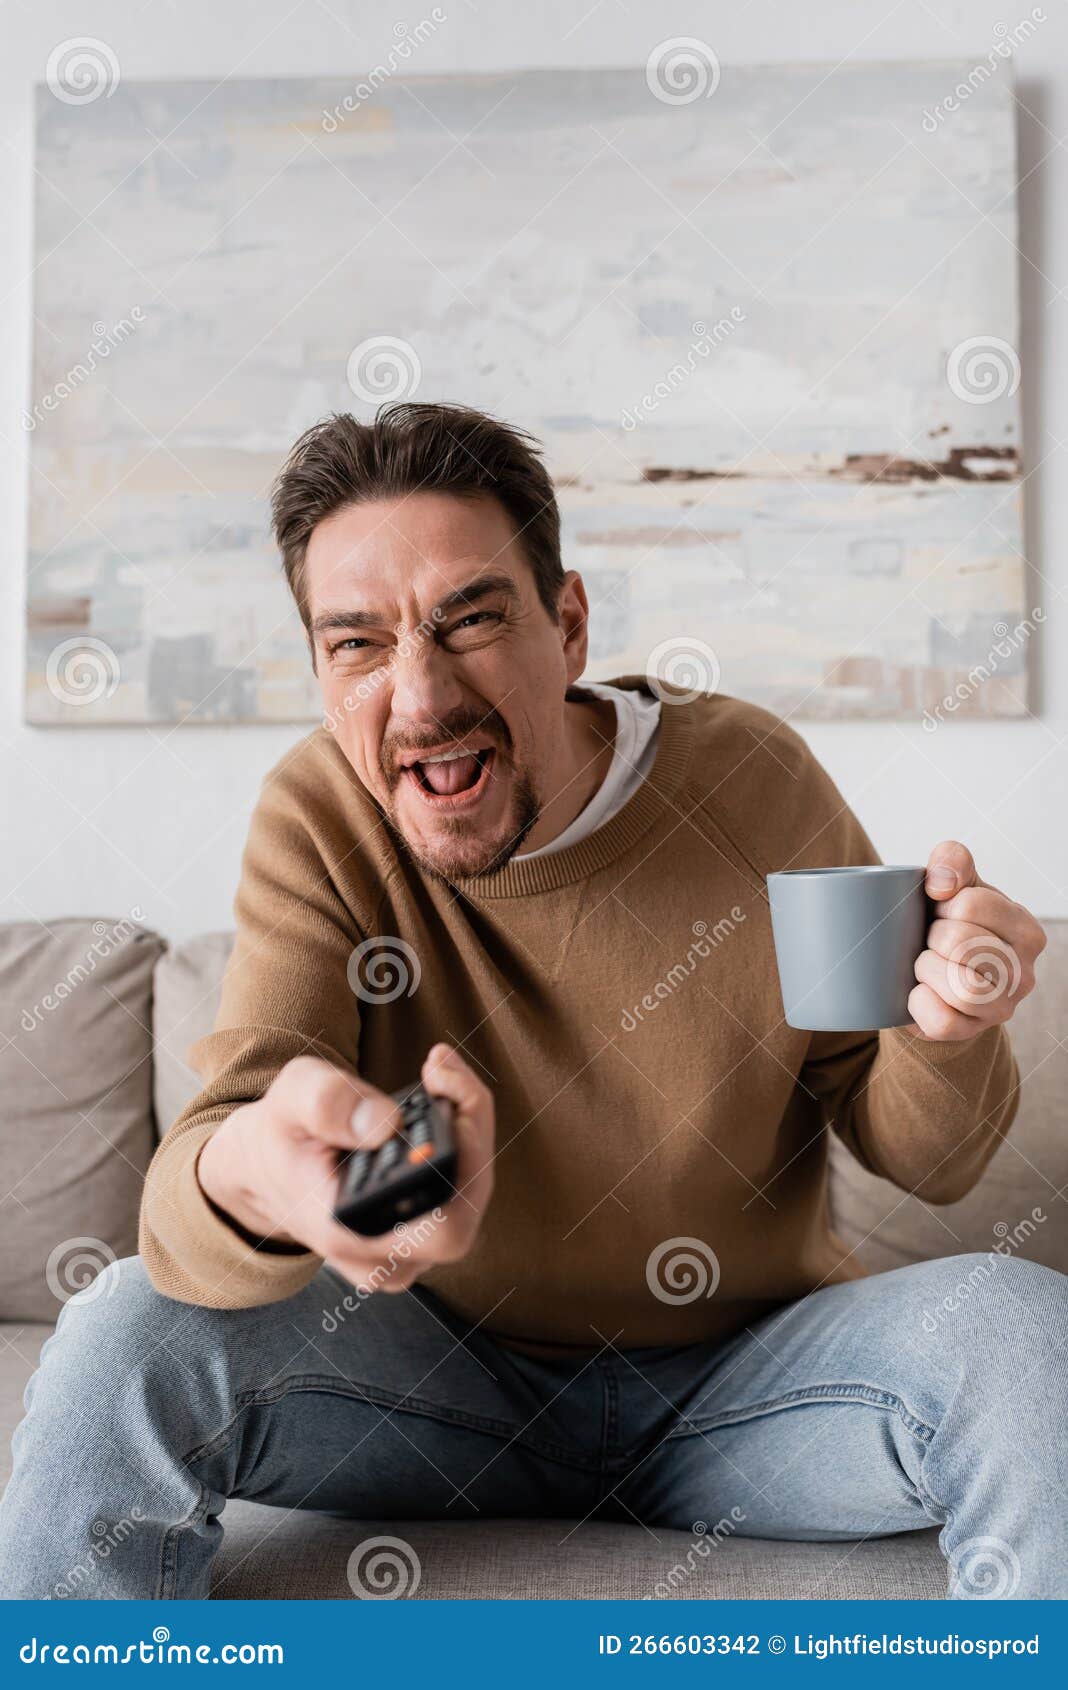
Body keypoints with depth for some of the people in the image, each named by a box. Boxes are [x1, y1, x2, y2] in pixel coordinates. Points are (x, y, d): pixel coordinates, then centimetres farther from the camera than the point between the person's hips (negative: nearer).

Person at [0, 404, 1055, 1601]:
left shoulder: (749, 778, -13)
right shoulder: (317, 818, -13)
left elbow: (918, 1164, -4)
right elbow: (190, 1213, -24)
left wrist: (946, 1041, -28)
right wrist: (248, 1180, -50)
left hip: (747, 1379, 0)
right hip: (458, 1376, 1)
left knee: (1022, 1328, -28)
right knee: (128, 1336, -22)